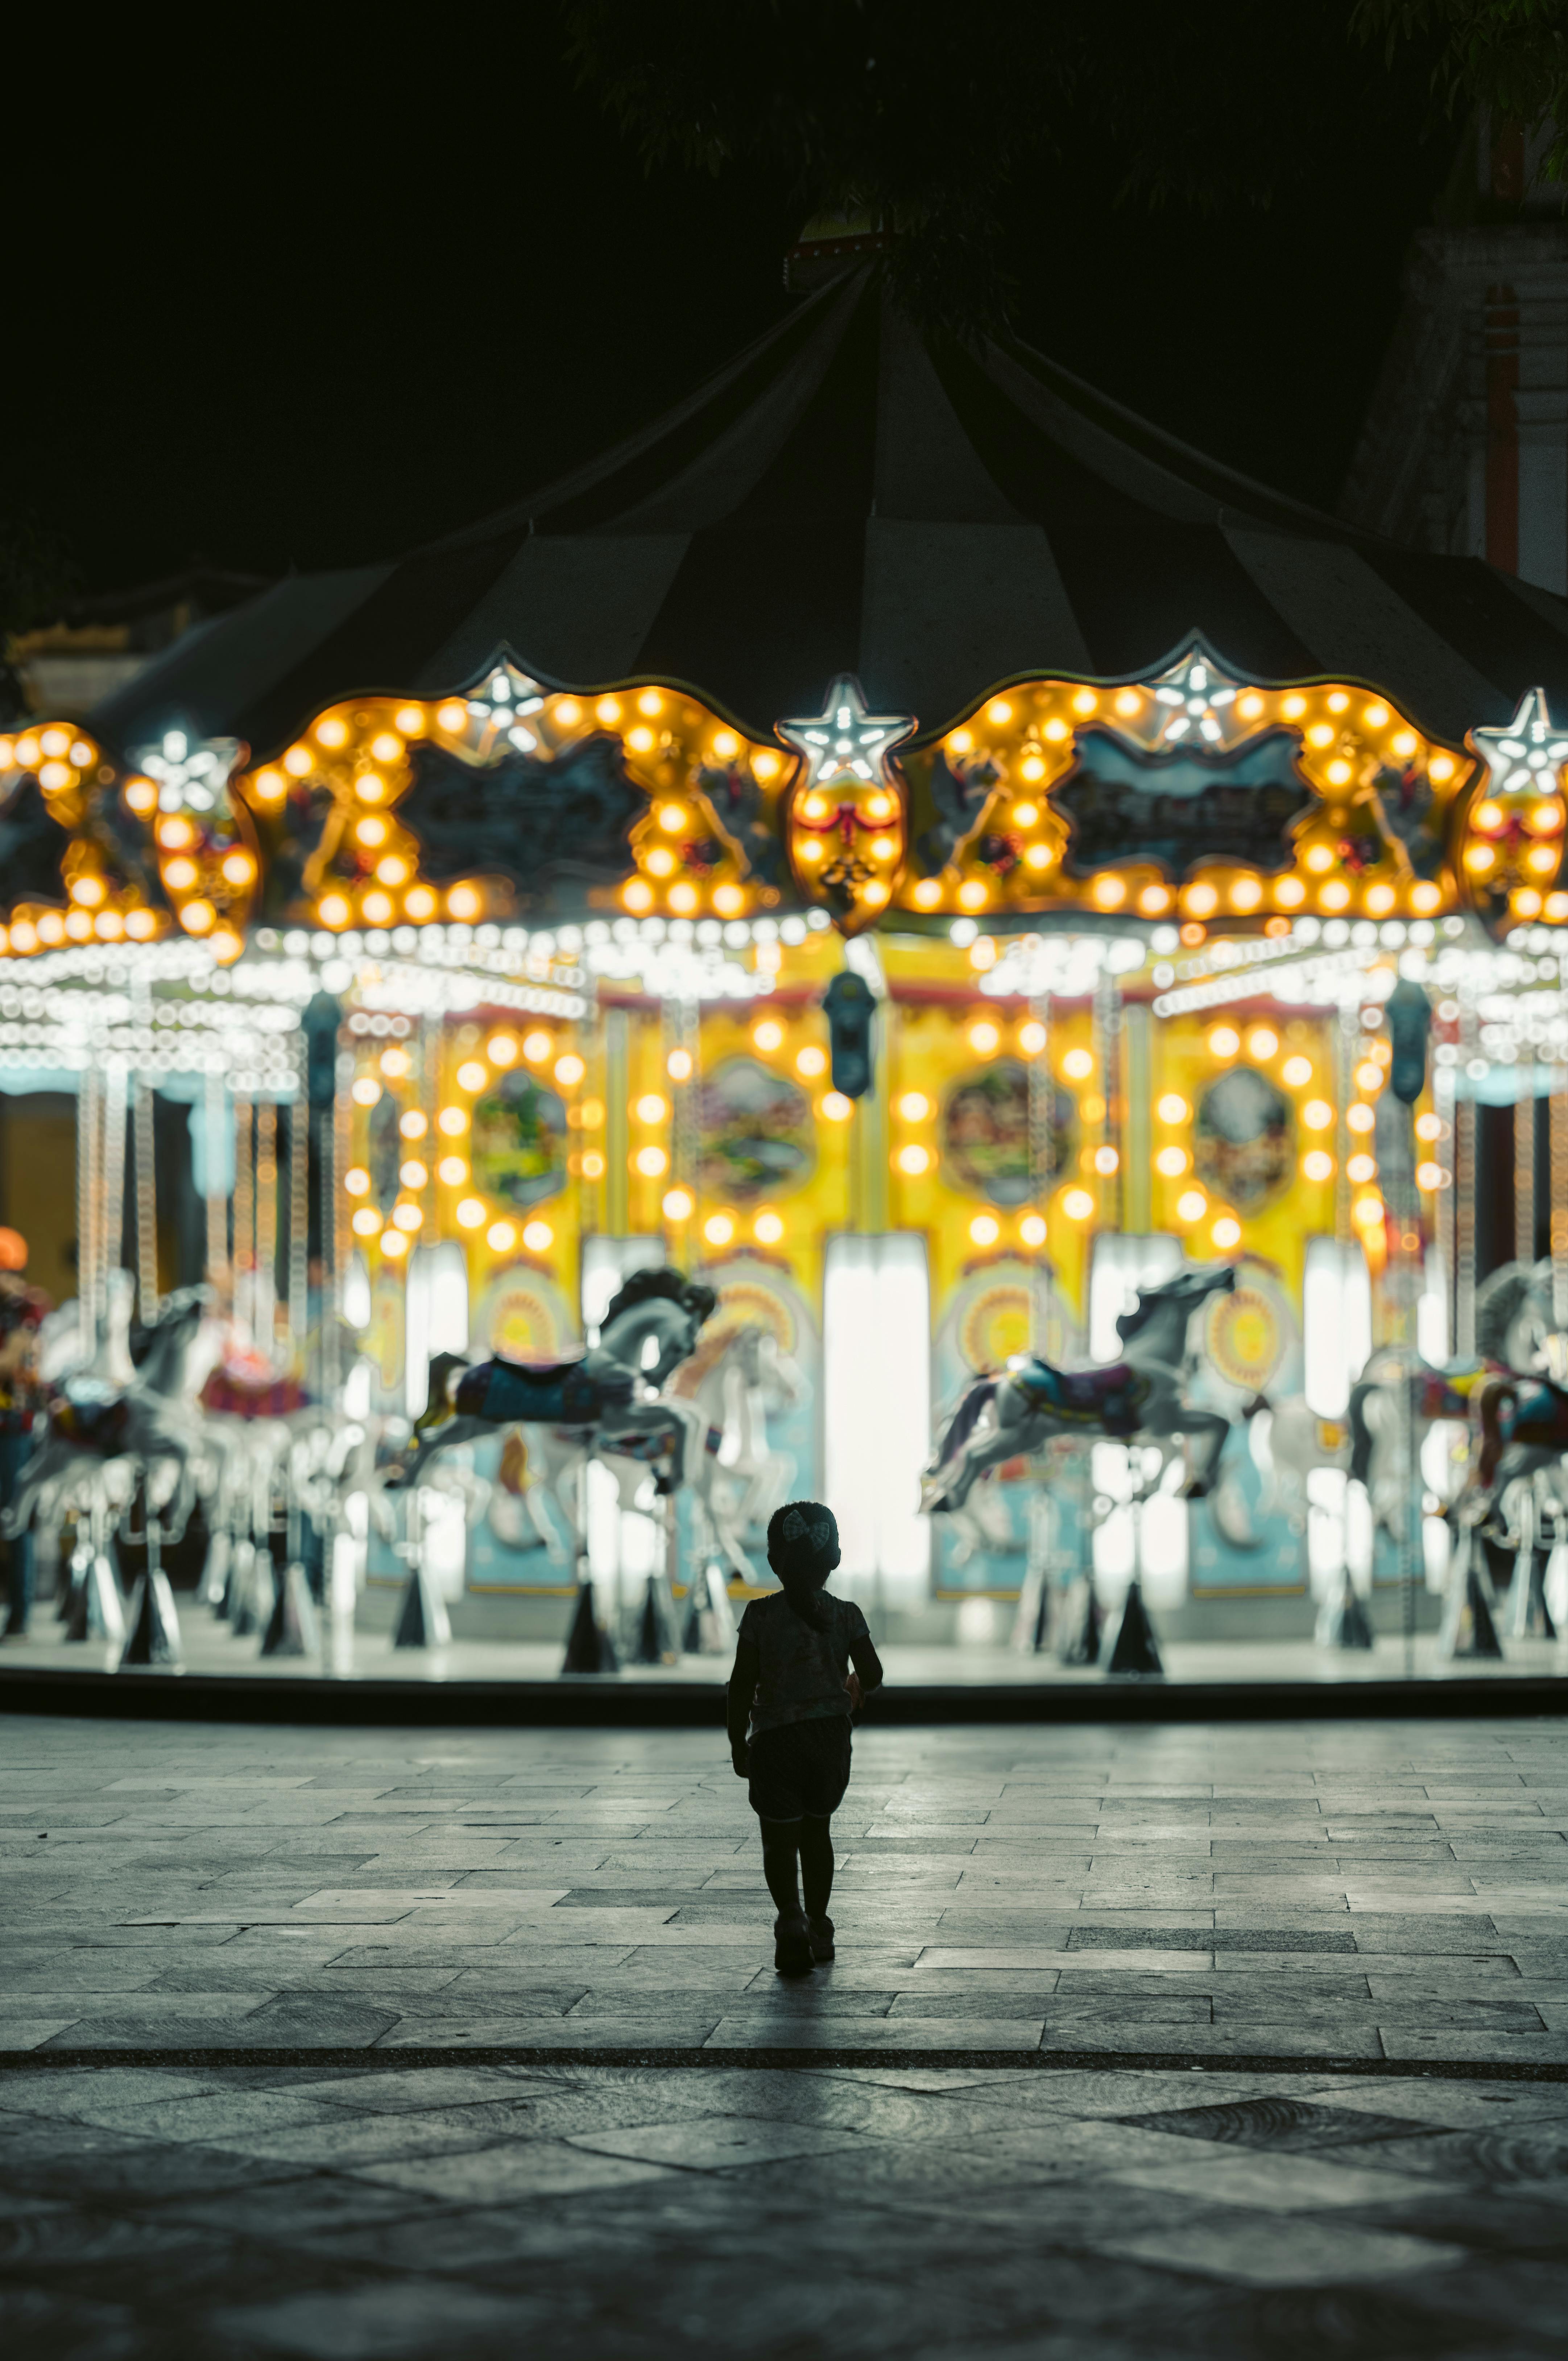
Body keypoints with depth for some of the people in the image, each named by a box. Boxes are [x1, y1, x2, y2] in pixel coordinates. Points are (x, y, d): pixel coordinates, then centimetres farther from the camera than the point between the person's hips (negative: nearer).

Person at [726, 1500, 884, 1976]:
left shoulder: (760, 1616, -9)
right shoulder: (846, 1616, -4)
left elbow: (742, 1684, -8)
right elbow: (872, 1676, -2)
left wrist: (737, 1741, 3)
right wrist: (855, 1689, 22)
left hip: (775, 1737, -2)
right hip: (830, 1734, 2)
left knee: (780, 1838, 3)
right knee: (817, 1831, 19)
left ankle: (791, 1919, -18)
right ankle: (818, 1928, 25)